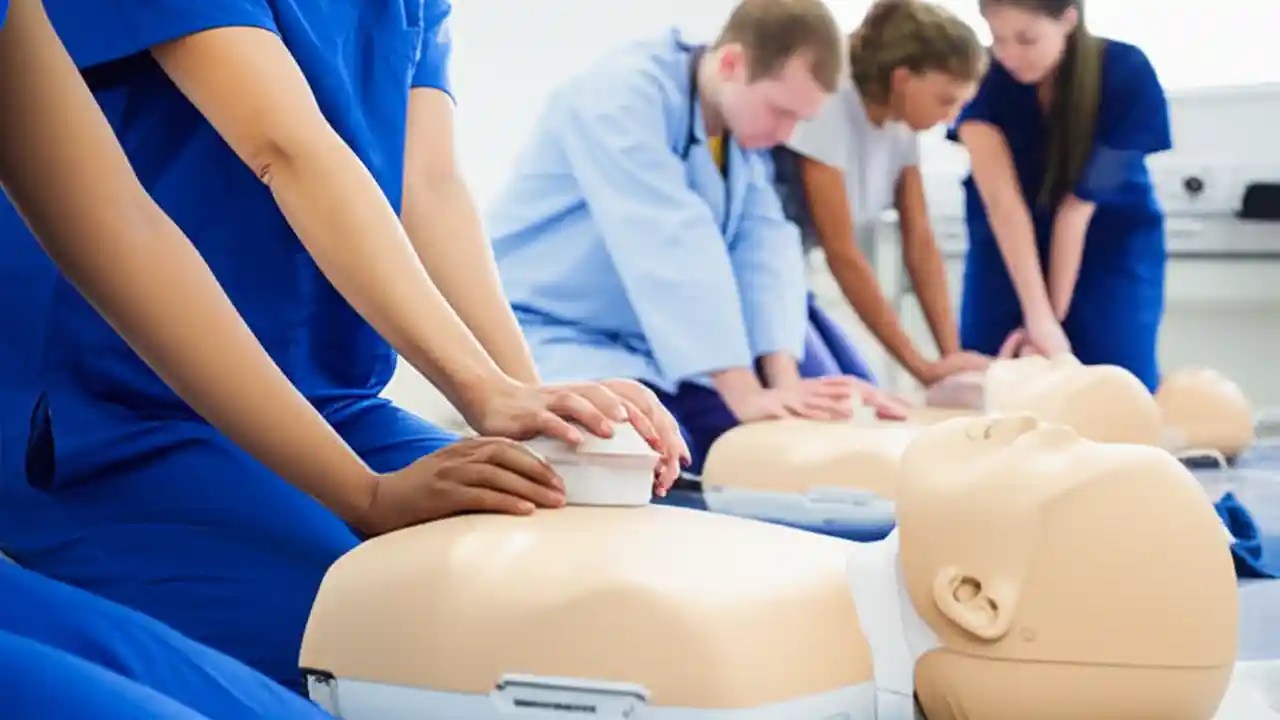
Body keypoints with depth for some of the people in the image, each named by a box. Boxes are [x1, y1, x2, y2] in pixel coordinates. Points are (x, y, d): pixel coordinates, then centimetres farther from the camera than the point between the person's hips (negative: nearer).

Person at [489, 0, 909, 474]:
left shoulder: (744, 121, 4)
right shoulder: (620, 96, -22)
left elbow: (765, 245, -7)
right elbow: (670, 247, -31)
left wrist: (784, 381, -22)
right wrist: (744, 393, -37)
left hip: (652, 349, 8)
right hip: (547, 337, -8)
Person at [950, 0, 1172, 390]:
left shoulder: (1127, 75, -23)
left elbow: (1078, 203, -25)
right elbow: (1001, 200, -32)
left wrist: (1055, 315, -25)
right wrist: (1038, 315, -41)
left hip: (1113, 243, -1)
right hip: (1007, 248, 1)